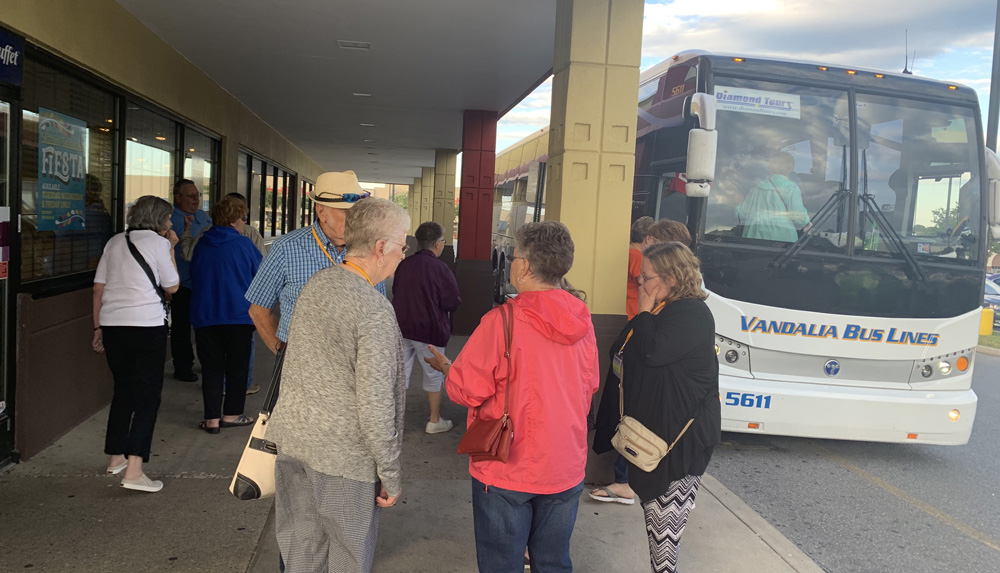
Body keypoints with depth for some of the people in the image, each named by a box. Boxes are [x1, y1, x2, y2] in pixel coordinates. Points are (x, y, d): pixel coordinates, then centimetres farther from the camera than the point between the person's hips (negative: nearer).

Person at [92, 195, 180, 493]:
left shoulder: (115, 242, 13)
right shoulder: (158, 243, -3)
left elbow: (98, 289, 13)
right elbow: (172, 286, 4)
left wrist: (98, 327, 18)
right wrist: (171, 249, 10)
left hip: (112, 324, 6)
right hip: (147, 326, -6)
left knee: (123, 389, 20)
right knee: (148, 394, -2)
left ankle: (116, 457, 32)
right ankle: (134, 470, -9)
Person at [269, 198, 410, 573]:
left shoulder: (315, 284, 3)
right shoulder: (375, 311, -21)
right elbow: (375, 406, -20)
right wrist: (391, 475, -10)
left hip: (292, 440, 8)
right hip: (343, 454, -7)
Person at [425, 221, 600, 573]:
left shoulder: (502, 321, -20)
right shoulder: (582, 322, -3)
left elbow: (466, 391, -14)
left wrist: (445, 368, 6)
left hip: (508, 470, -5)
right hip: (567, 469, 5)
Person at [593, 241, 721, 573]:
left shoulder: (692, 315, -15)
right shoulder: (661, 311, 14)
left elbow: (653, 353, -27)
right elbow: (622, 352, 16)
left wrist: (645, 311, -16)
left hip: (680, 433, -10)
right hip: (653, 427, 10)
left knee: (665, 511, -5)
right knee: (654, 503, 17)